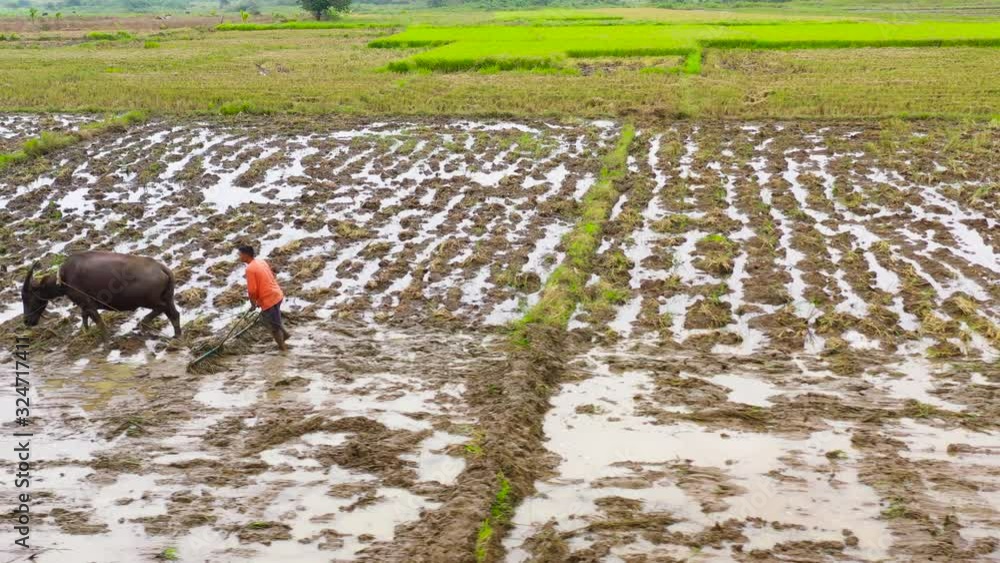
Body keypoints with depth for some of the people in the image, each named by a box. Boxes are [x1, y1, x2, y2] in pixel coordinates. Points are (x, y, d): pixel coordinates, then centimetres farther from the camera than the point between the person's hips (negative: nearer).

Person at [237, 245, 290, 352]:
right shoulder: (261, 261, 7)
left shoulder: (250, 269, -20)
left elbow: (252, 290, -19)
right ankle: (284, 334, 39)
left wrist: (253, 303, 0)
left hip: (269, 300, -9)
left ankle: (282, 346, 24)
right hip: (277, 294, 9)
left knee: (273, 325, 10)